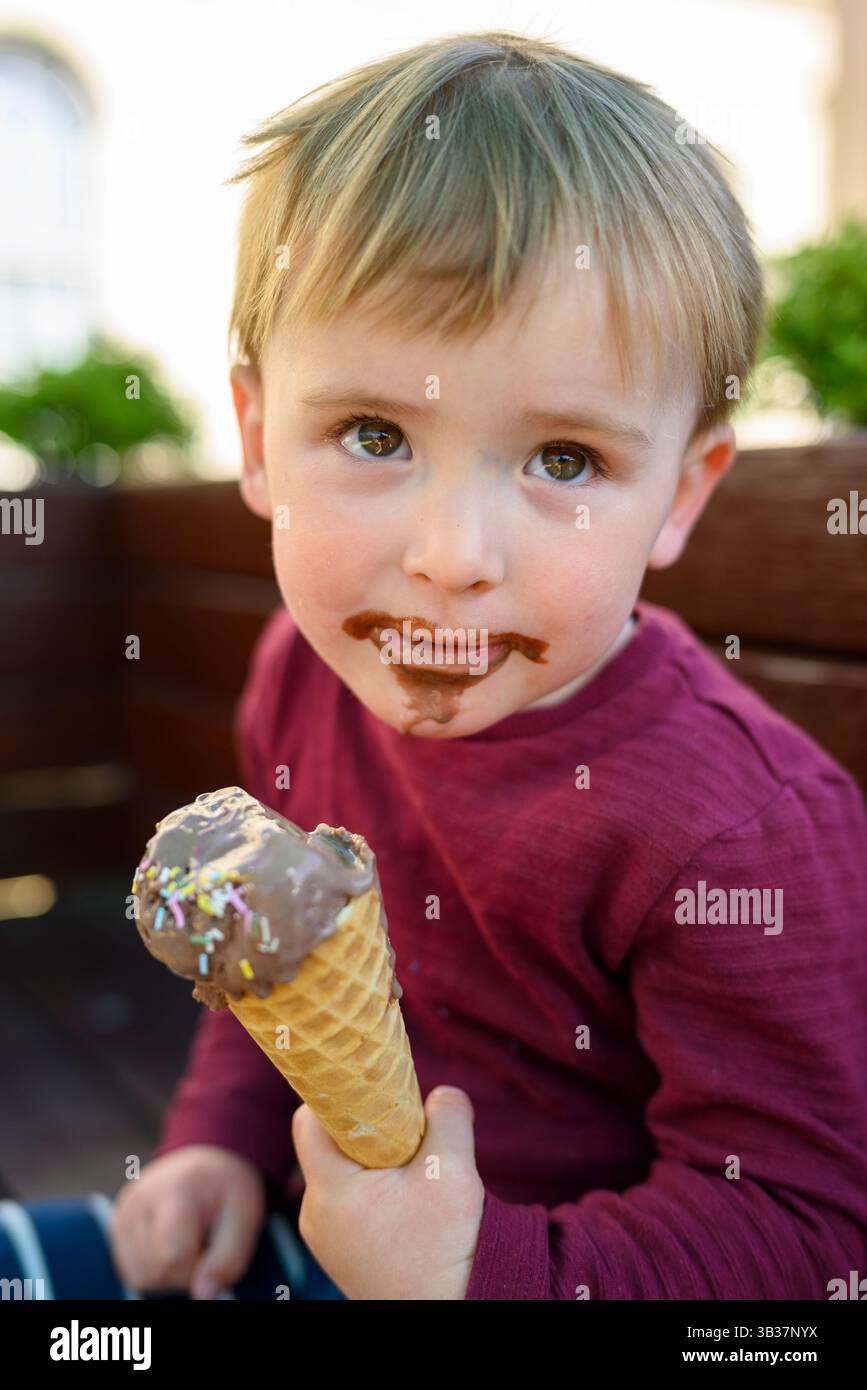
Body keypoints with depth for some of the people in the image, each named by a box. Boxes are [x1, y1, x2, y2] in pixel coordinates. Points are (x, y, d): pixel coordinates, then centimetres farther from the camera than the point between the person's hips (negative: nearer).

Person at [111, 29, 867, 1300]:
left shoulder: (738, 828, -29)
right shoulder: (303, 673, -9)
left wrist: (489, 1268, -29)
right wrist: (223, 1144, 1)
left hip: (534, 1265, -4)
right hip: (320, 1226, 5)